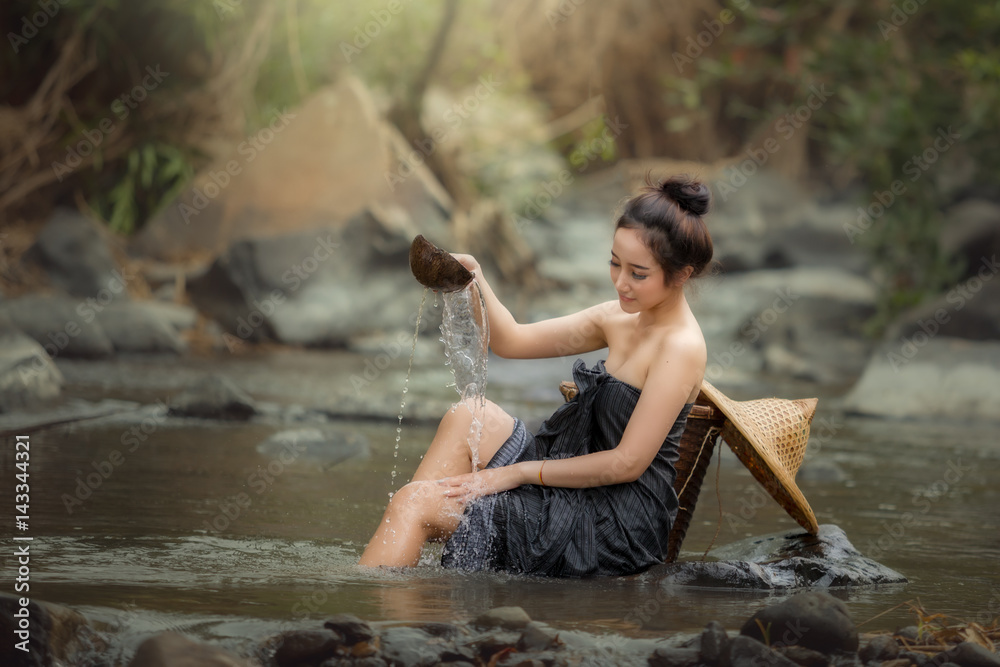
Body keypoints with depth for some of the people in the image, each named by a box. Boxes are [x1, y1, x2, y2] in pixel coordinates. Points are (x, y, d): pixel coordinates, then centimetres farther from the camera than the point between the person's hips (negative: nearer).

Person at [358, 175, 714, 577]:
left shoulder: (681, 347, -17)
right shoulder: (621, 319, 9)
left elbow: (627, 463, -18)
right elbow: (511, 341, 13)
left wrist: (517, 473, -14)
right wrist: (474, 281, -7)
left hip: (620, 524, -9)